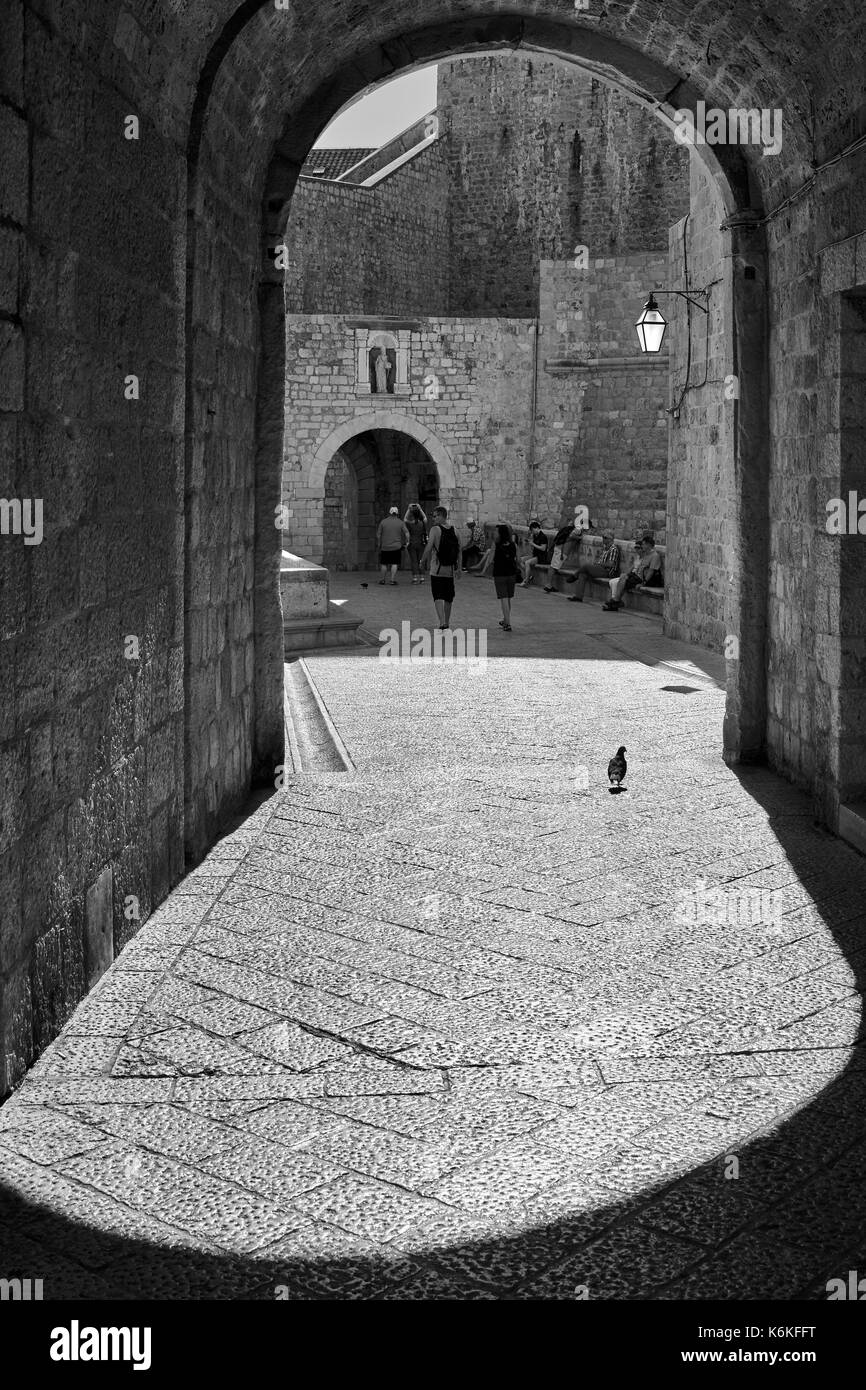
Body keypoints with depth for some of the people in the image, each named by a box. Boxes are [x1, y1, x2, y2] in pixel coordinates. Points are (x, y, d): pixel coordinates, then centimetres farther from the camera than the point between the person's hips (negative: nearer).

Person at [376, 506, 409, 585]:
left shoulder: (383, 522, 1)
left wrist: (379, 544, 14)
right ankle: (393, 579, -4)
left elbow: (378, 535, 3)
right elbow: (406, 533, -6)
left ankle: (383, 579, 14)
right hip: (396, 546, -1)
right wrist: (407, 541, 8)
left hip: (385, 547, 1)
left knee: (384, 563, 11)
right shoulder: (401, 523, 0)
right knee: (394, 564, 1)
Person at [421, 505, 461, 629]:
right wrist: (458, 568, 16)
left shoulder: (435, 529, -11)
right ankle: (446, 623, 24)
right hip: (450, 570, 5)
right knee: (448, 598, 14)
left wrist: (423, 560, 0)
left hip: (437, 569, -5)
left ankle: (442, 623, -20)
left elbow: (428, 548, -16)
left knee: (438, 597, -5)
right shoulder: (454, 530, 6)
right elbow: (459, 550, 10)